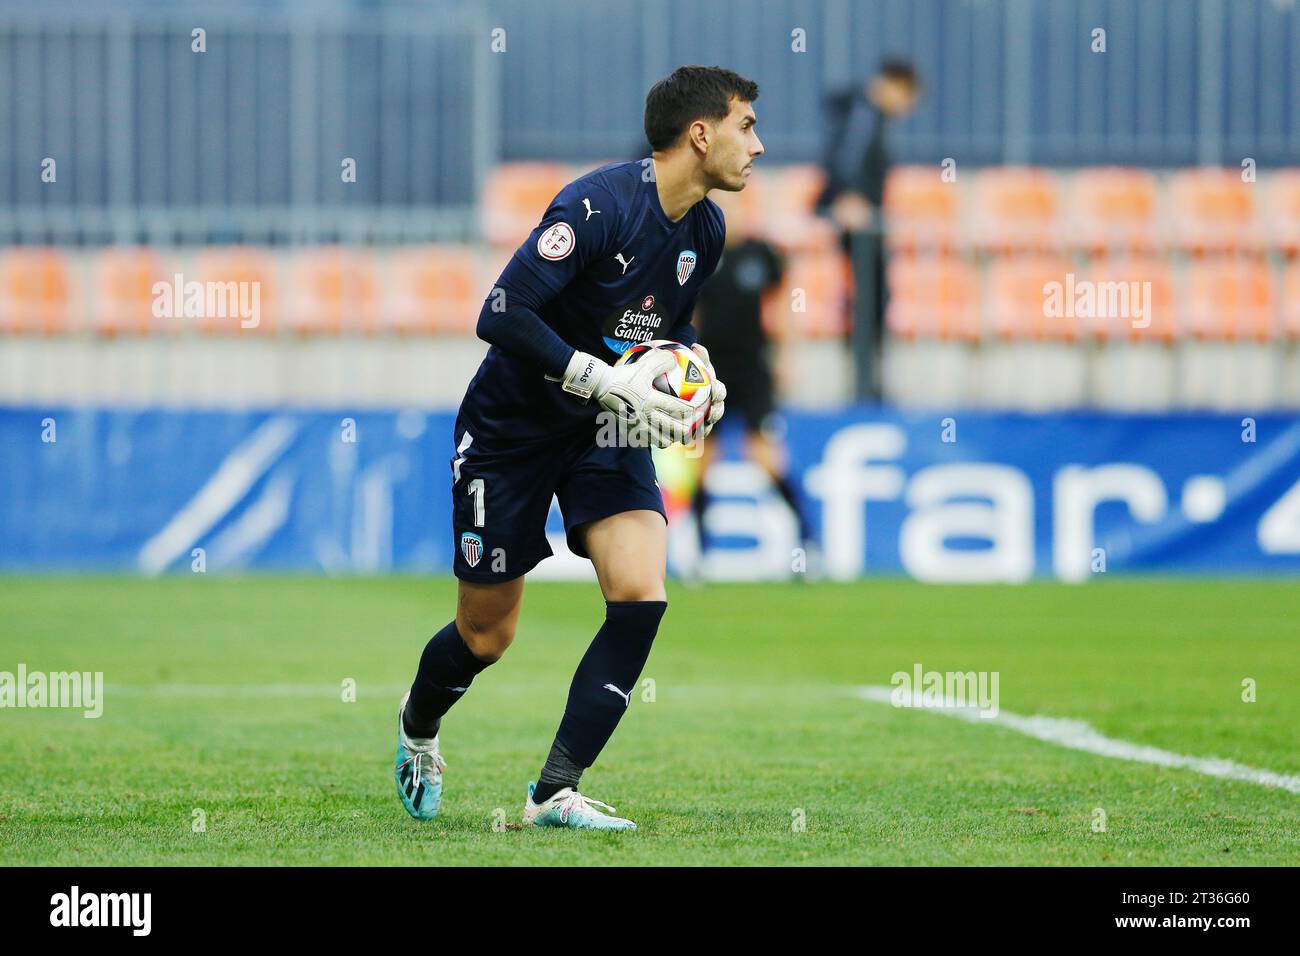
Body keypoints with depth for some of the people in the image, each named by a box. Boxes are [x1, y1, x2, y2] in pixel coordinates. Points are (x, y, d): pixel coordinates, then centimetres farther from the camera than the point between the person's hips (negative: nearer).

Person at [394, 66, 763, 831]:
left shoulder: (706, 229, -1)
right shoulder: (599, 206, -26)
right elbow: (502, 315, -29)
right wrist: (608, 380, -31)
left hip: (608, 429, 6)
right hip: (511, 426, -6)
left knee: (641, 596, -17)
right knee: (488, 635, 5)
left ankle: (556, 792, -10)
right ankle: (418, 725, 40)